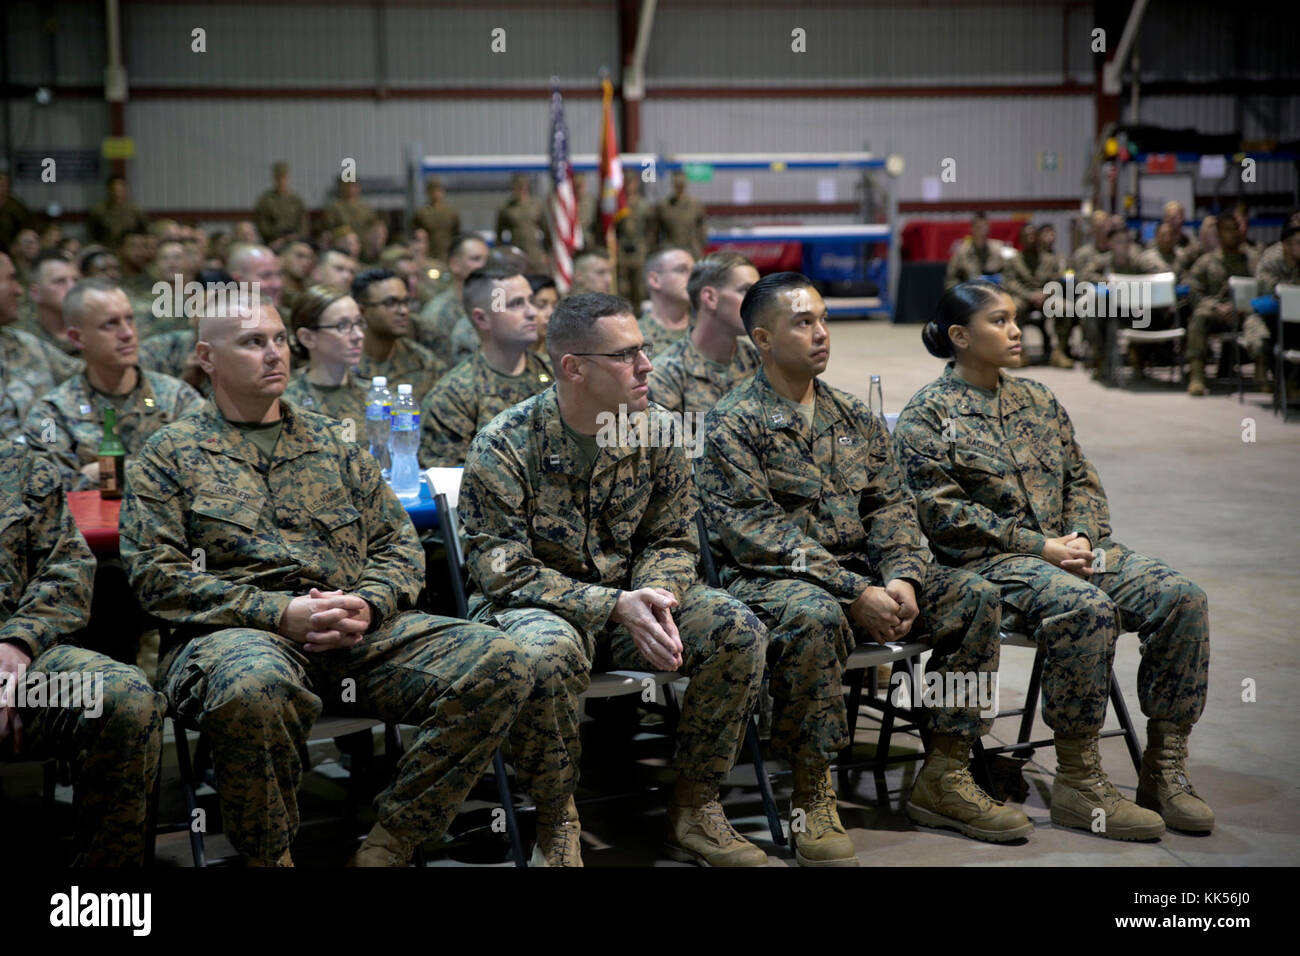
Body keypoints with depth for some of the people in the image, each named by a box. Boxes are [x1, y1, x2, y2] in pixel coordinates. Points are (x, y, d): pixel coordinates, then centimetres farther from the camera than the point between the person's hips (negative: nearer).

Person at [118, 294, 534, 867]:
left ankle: (386, 845, -13)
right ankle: (271, 857, -15)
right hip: (237, 631, -4)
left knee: (499, 663, -20)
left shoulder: (333, 444, 24)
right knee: (253, 686, -43)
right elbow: (157, 575, -1)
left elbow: (399, 544, 20)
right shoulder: (170, 455, 12)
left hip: (358, 629, 4)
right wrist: (281, 613, -12)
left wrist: (367, 604, -4)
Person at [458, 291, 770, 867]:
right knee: (548, 654, -39)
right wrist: (615, 606, -29)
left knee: (739, 633, -18)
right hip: (533, 603, -5)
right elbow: (503, 572, -18)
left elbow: (673, 540, 5)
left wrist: (654, 598, -20)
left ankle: (693, 811, -4)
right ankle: (556, 826, -15)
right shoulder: (504, 446, -15)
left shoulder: (656, 431, -1)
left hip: (629, 594, 5)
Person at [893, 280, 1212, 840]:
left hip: (1067, 549, 7)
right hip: (986, 564, -7)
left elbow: (1082, 479, 19)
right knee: (1085, 606, -36)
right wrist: (1042, 547, -15)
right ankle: (1077, 783, -26)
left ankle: (1163, 771, -11)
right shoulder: (927, 416, -1)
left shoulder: (1036, 400, 19)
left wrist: (1081, 537, -4)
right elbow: (945, 513, -11)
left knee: (1181, 597, -16)